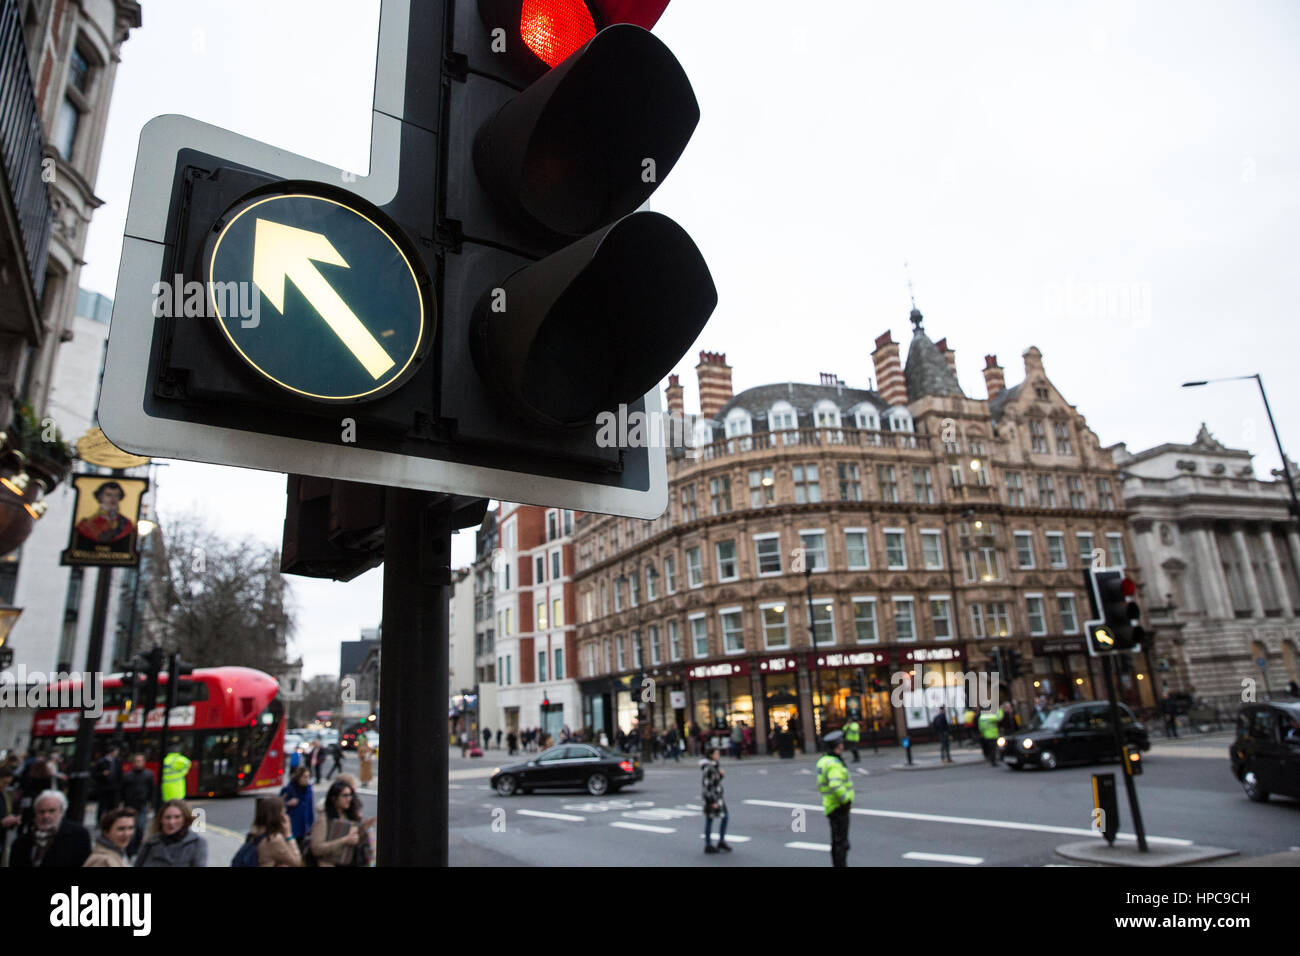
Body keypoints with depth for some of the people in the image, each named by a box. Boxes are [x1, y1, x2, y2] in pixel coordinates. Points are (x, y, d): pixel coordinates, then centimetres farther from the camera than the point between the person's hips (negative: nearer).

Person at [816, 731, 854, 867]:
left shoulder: (824, 760, 10)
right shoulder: (834, 764, -21)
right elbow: (836, 786, -34)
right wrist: (847, 801, -20)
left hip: (832, 806, 10)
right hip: (839, 808, -10)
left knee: (836, 841, 19)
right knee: (841, 842, -4)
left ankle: (836, 864, 27)